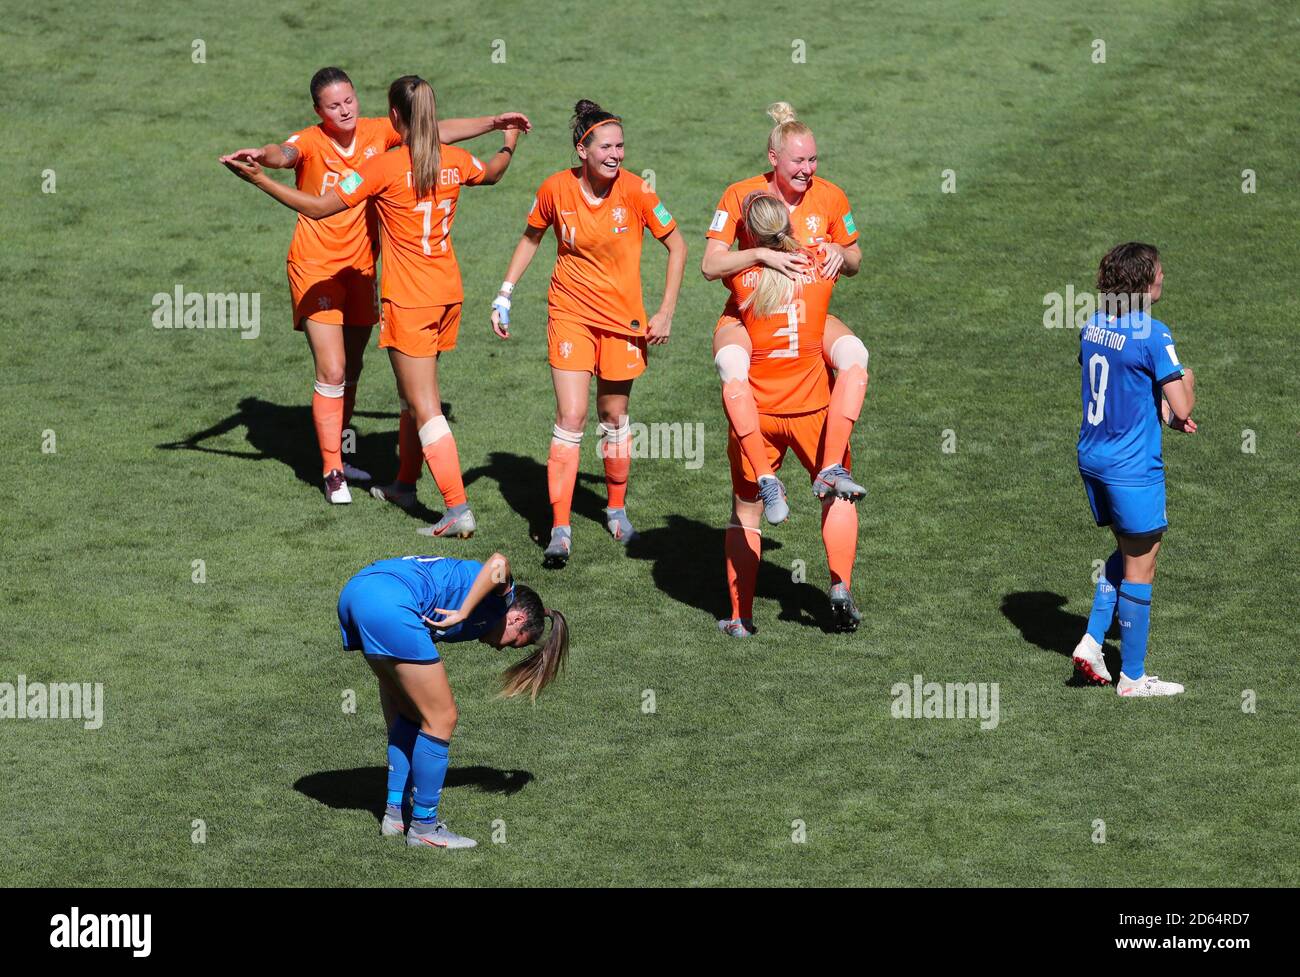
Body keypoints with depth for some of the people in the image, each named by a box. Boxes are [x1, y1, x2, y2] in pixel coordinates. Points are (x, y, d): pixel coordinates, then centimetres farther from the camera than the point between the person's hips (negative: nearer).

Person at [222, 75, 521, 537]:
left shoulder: (386, 166, -16)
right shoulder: (455, 160, 1)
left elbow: (317, 207, -17)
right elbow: (492, 173, 27)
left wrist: (258, 179, -14)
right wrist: (509, 145, 48)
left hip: (409, 300, -7)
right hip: (448, 292, 7)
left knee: (425, 407, -5)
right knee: (414, 394, 24)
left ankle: (458, 510, -12)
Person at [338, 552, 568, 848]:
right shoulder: (502, 594, 11)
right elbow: (497, 563, -11)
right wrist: (463, 613, -8)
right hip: (391, 604, -9)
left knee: (408, 711, 24)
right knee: (440, 718, 2)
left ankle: (395, 813, 28)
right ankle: (423, 828, 9)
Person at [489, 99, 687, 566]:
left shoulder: (635, 190, -13)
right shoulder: (557, 188, -10)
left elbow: (677, 247, -2)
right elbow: (531, 238, 9)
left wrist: (665, 313, -5)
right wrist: (504, 295, 6)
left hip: (622, 317, 0)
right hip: (570, 312, 0)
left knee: (614, 415, 10)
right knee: (571, 417, -10)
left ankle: (617, 509, 31)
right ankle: (560, 528, -10)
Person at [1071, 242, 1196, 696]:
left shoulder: (1093, 327, 5)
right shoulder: (1152, 334, -19)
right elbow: (1182, 408, -18)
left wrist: (1163, 413, 14)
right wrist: (1187, 381, 4)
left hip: (1092, 458, 8)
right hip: (1134, 467, -7)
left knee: (1127, 552, 24)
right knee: (1140, 568, 4)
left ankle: (1093, 640, 14)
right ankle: (1132, 677, 12)